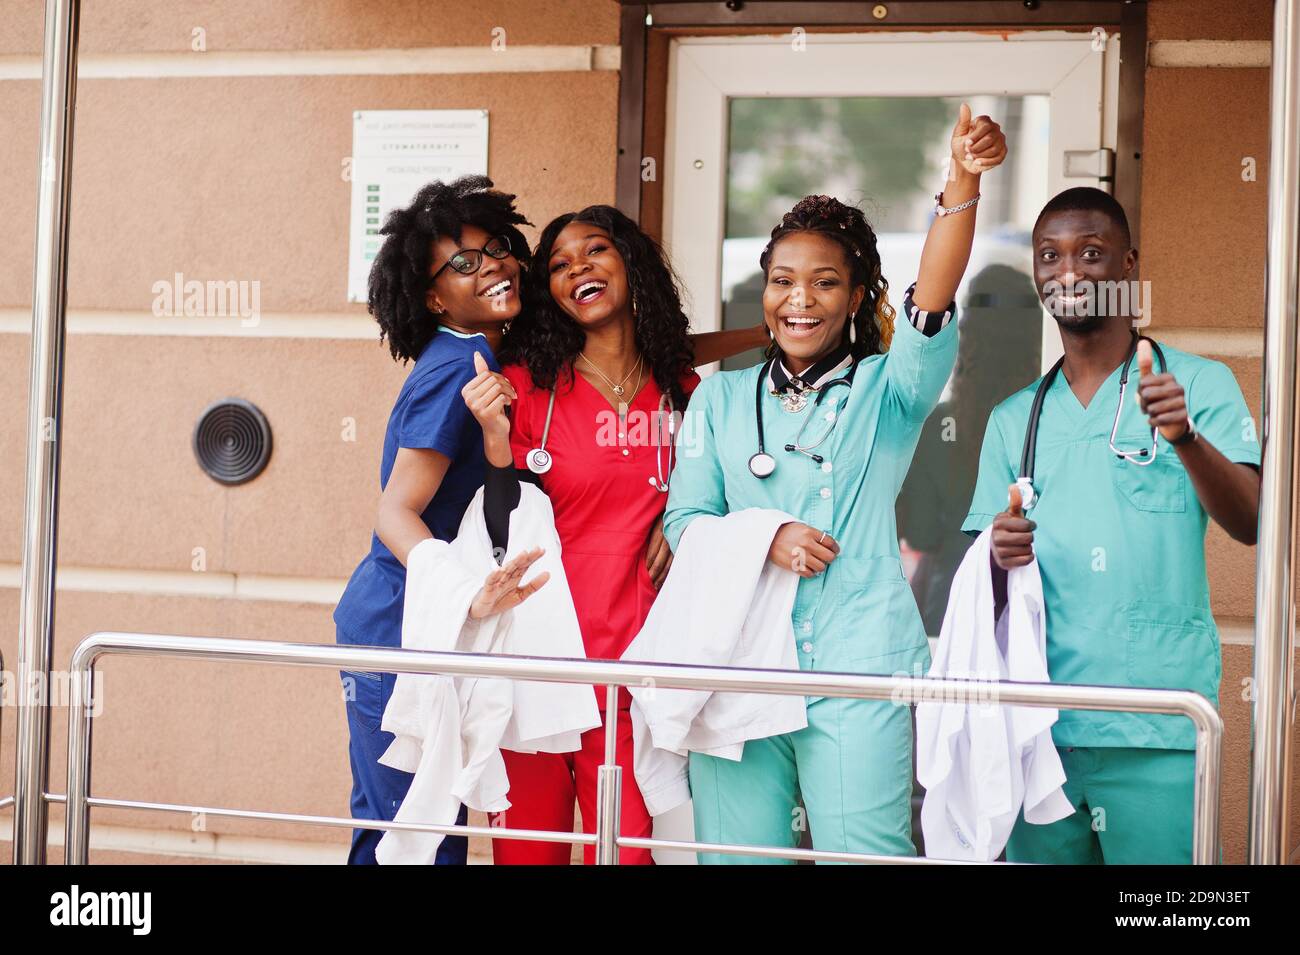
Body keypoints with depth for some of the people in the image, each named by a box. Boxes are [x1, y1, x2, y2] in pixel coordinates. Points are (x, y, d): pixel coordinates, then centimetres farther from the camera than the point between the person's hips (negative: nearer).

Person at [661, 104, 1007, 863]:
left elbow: (933, 303, -10)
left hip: (860, 668, -2)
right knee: (735, 852, 3)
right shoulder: (722, 399, 17)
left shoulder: (887, 390, 9)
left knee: (865, 853, -8)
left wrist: (964, 183, -24)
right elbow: (684, 521, 12)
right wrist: (767, 539, -8)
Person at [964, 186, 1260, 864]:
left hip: (1156, 732, -3)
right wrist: (1001, 557, -9)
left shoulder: (1198, 384, 3)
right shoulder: (1013, 420, 15)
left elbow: (1248, 523, -10)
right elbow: (986, 593, 14)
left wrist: (1185, 437, -27)